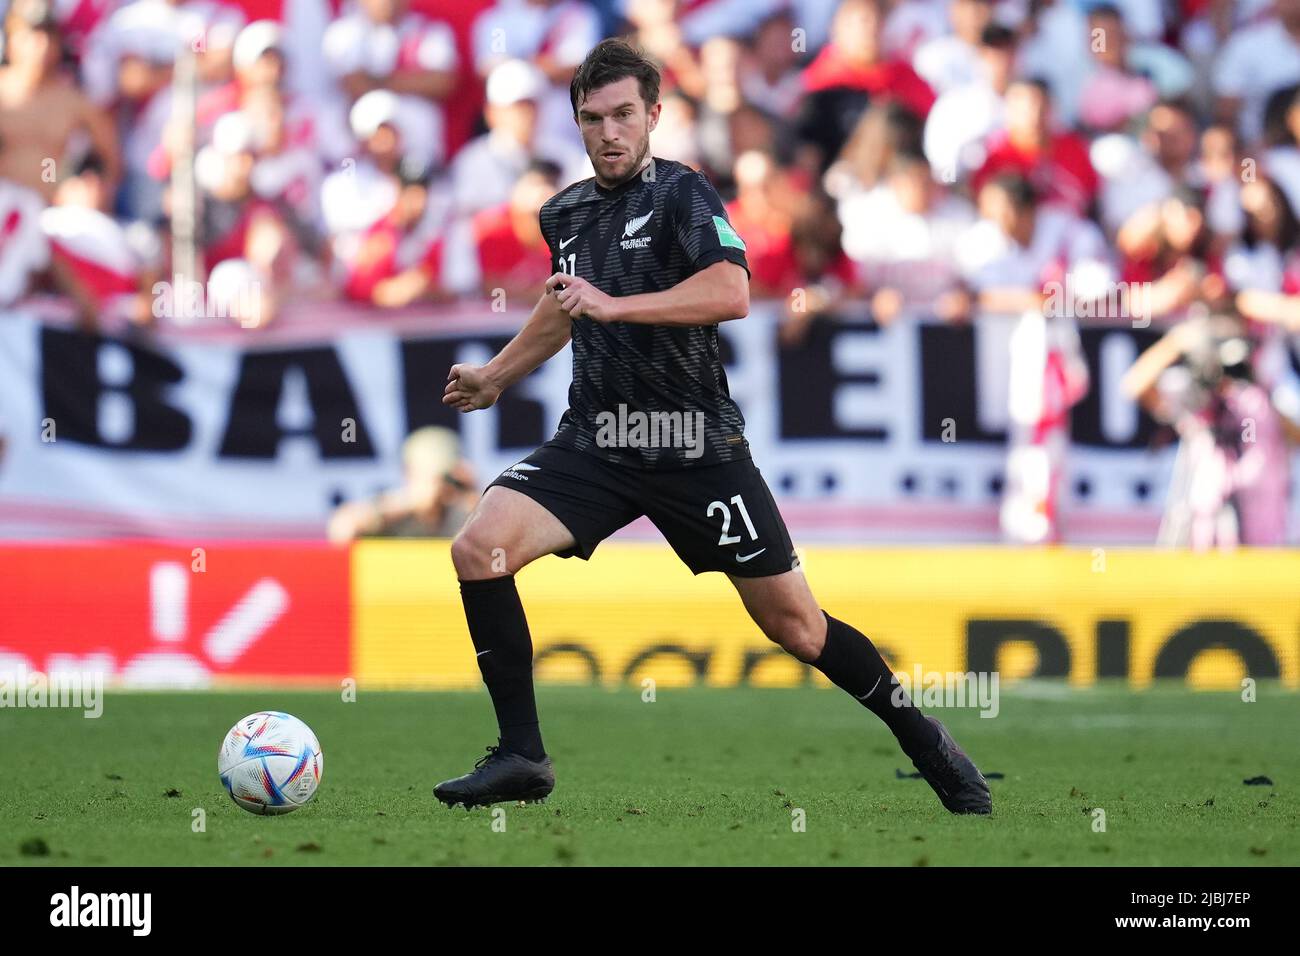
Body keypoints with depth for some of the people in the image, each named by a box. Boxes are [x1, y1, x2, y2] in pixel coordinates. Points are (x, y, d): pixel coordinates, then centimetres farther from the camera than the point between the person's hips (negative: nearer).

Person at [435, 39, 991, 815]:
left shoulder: (681, 194, -9)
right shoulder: (566, 213, 10)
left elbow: (731, 292, -27)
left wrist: (615, 305, -29)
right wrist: (495, 377, 39)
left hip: (695, 445, -5)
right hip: (595, 442, 5)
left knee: (796, 626, 0)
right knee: (478, 547, -18)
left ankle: (928, 744, 21)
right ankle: (521, 757, -10)